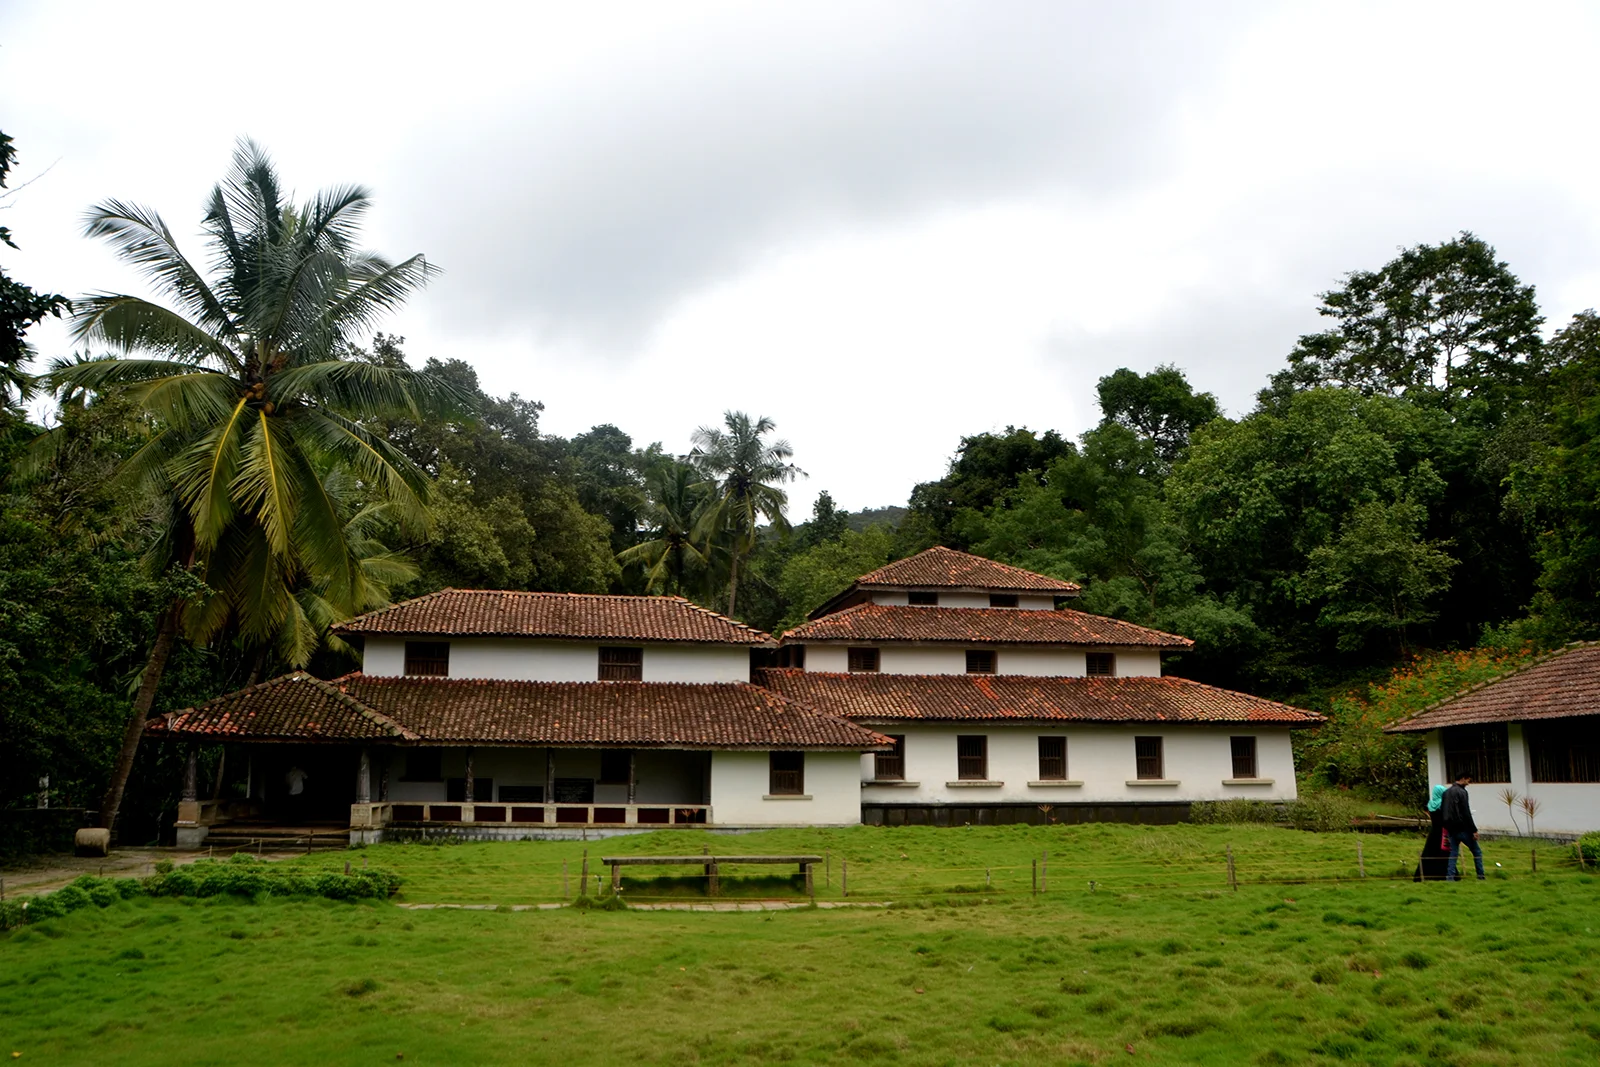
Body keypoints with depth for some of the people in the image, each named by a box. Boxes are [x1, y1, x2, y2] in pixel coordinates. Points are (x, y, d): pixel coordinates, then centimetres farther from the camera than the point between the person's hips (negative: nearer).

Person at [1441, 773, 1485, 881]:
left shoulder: (1446, 792, 13)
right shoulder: (1461, 792, -11)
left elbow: (1442, 810, 16)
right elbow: (1466, 813, -16)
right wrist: (1474, 830, -14)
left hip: (1451, 829, 7)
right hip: (1462, 828, -7)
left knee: (1453, 853, 9)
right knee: (1477, 852, 6)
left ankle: (1450, 877, 0)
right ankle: (1481, 877, 6)